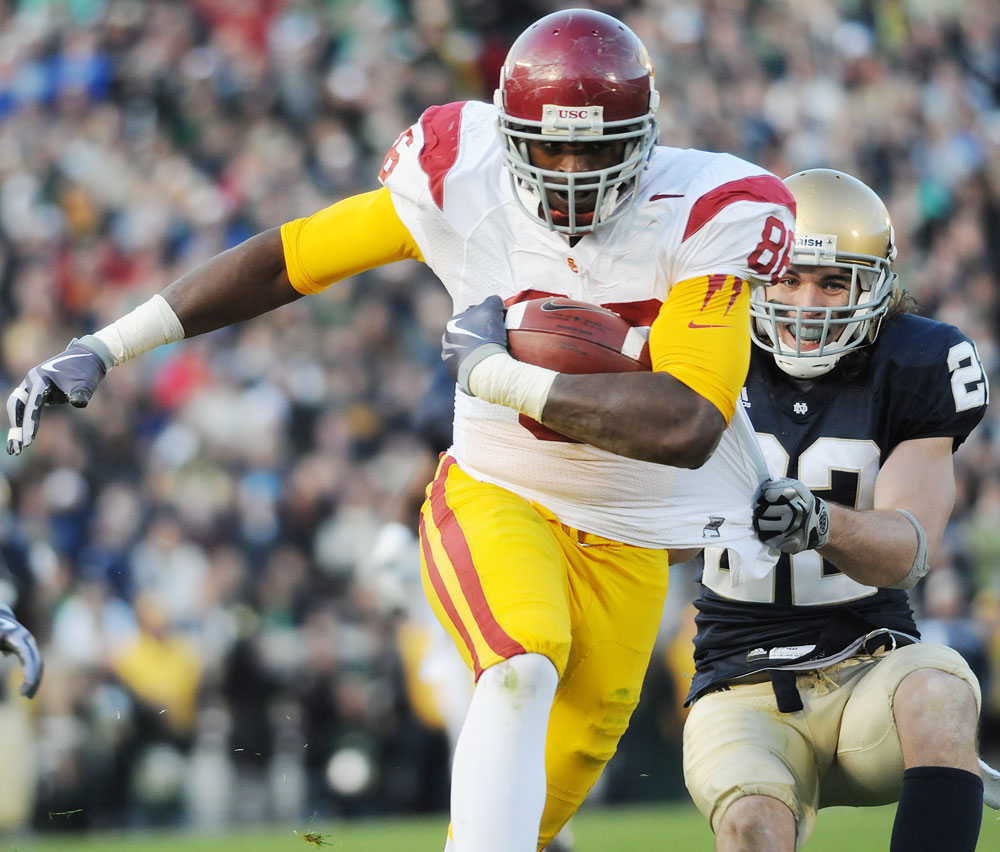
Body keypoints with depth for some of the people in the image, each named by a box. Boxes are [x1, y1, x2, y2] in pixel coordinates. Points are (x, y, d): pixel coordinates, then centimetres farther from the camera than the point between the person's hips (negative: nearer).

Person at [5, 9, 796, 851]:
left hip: (623, 546, 2)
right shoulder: (461, 184, -13)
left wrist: (494, 372, -24)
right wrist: (102, 349, -2)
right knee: (525, 665, -32)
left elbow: (688, 427, -28)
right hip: (492, 498, -2)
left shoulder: (704, 221, -18)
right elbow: (288, 258, -2)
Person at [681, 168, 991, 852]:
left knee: (941, 688, -36)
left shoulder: (913, 374, -2)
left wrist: (820, 522, -36)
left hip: (867, 668, 0)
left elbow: (908, 549, -15)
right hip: (743, 689, 0)